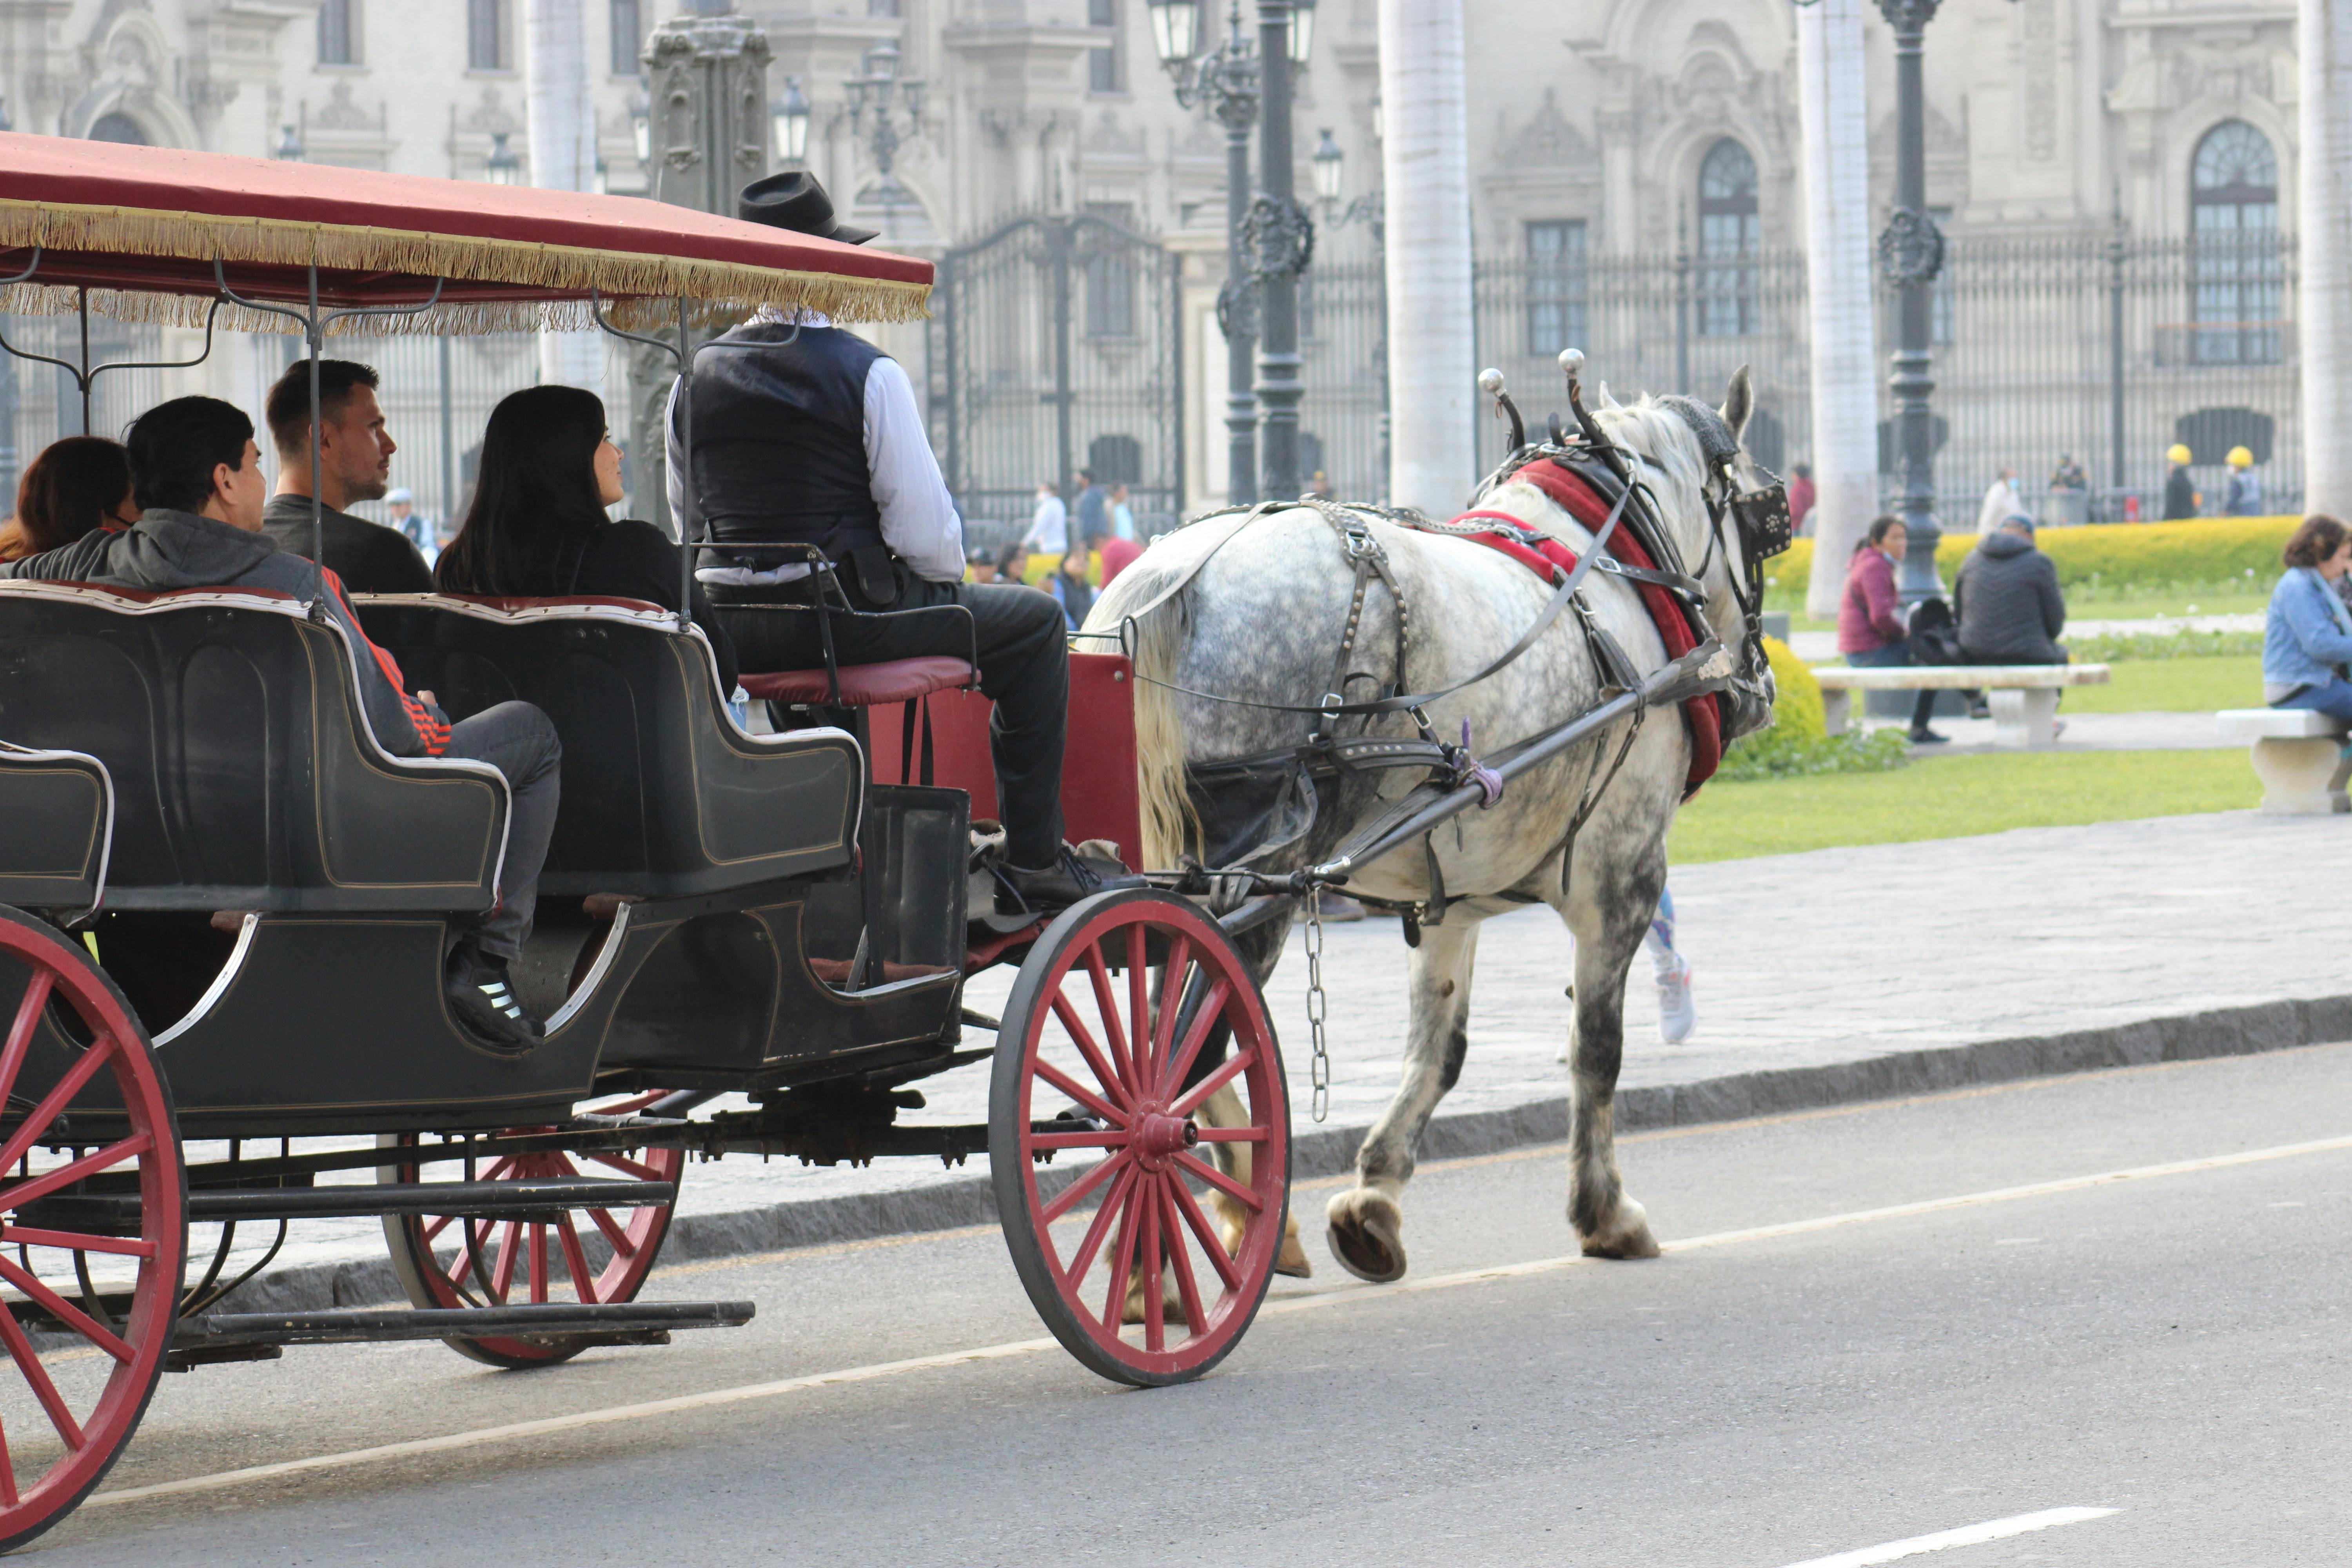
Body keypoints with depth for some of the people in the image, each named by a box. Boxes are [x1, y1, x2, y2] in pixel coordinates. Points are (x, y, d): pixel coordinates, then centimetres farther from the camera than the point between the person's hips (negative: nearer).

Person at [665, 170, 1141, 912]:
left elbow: (689, 525, 14)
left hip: (730, 630, 7)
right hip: (845, 613, -7)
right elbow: (922, 523, -12)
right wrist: (949, 587, 8)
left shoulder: (697, 380, 7)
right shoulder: (866, 373, -11)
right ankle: (1035, 863, 5)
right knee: (1034, 622, 9)